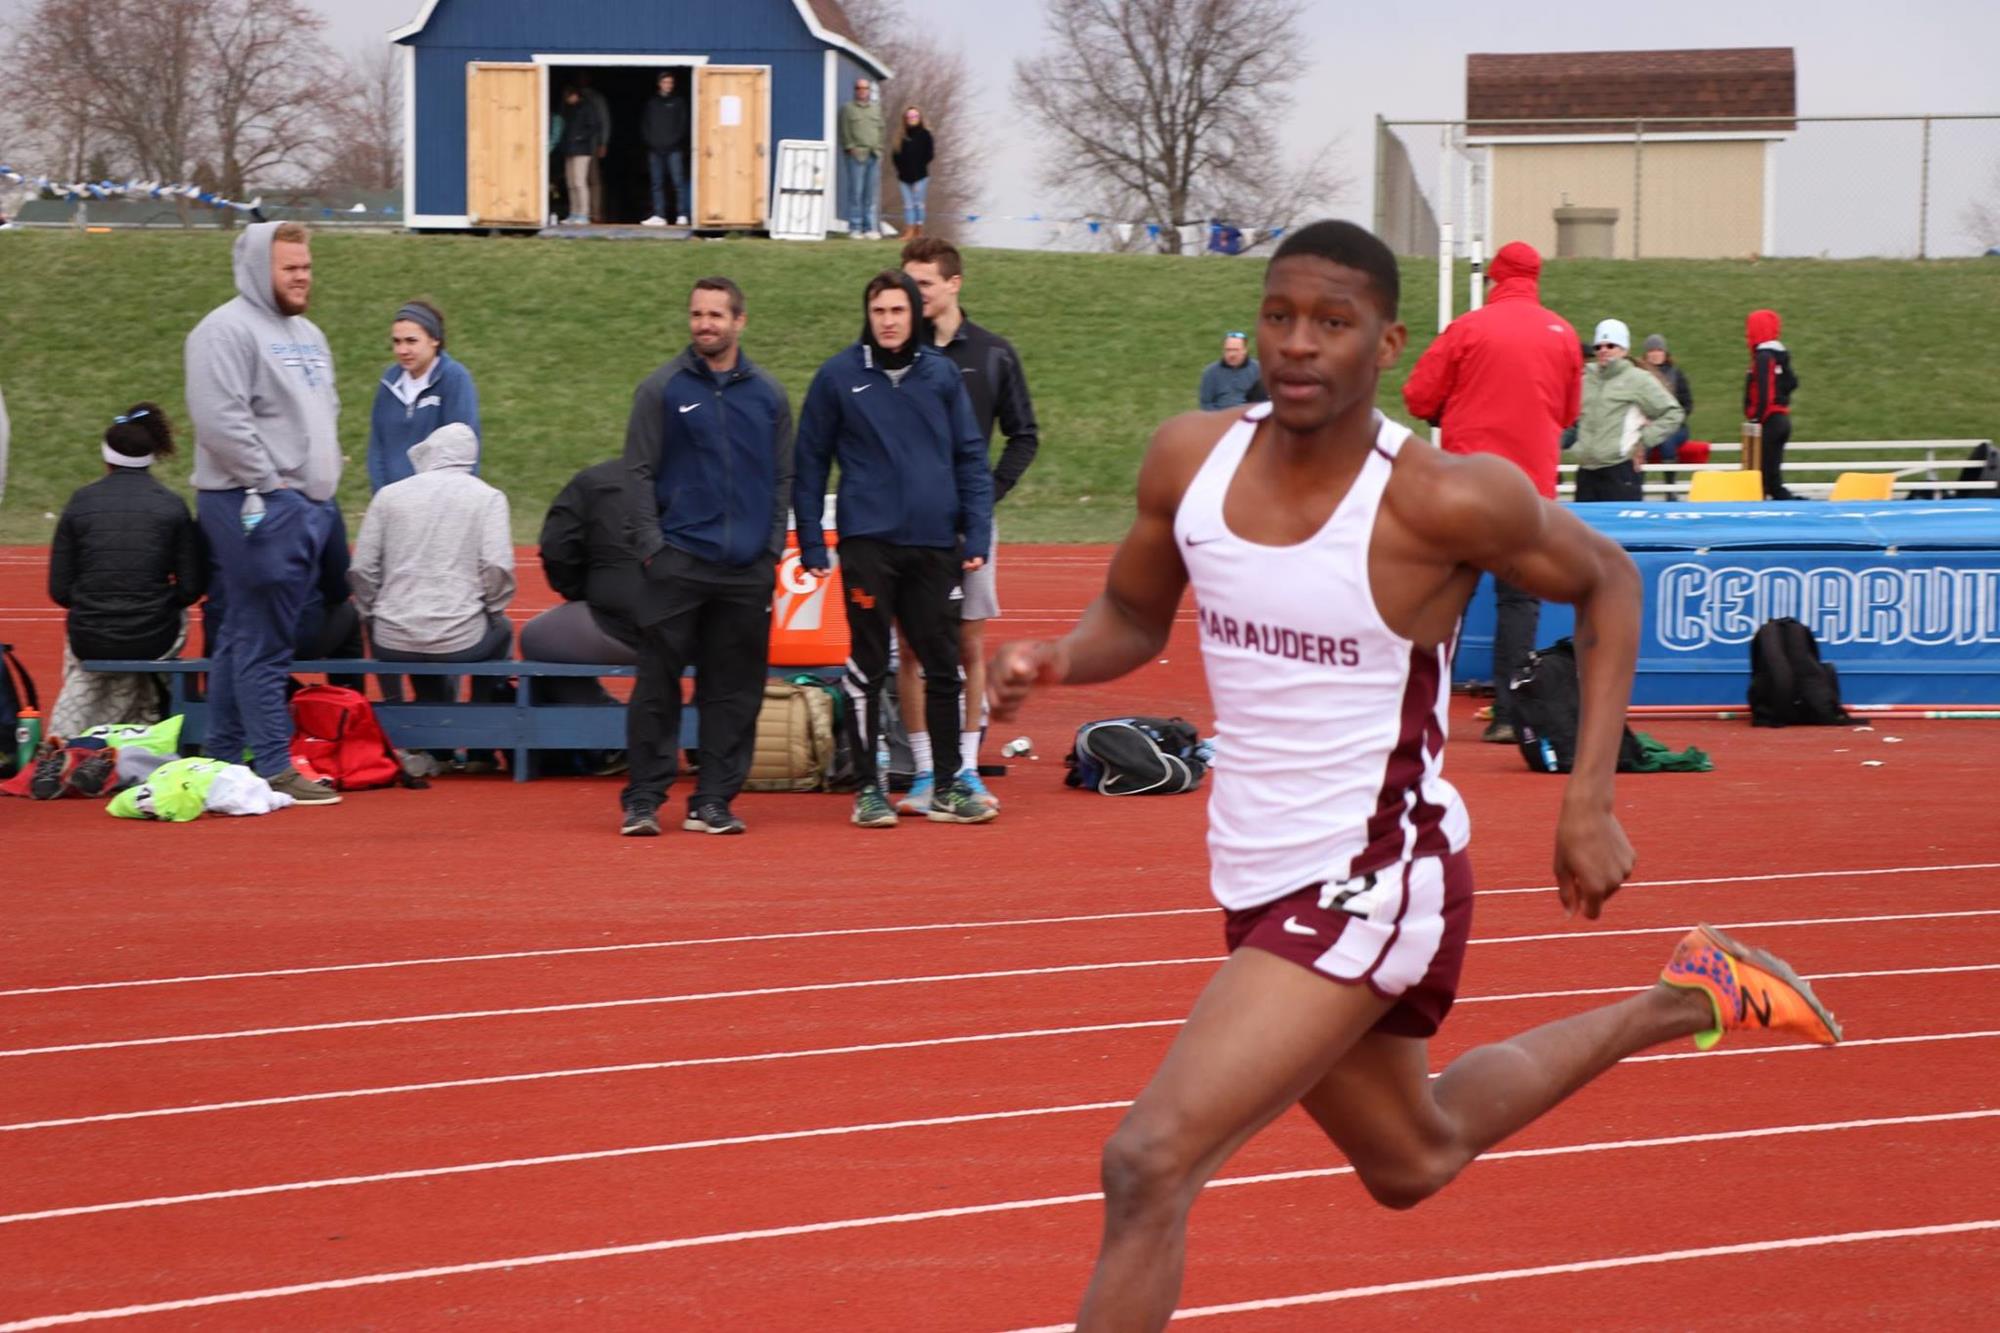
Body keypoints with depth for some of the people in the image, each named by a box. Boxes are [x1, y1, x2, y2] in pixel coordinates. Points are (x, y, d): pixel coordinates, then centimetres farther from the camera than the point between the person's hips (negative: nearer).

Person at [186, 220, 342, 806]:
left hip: (310, 505, 9)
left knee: (241, 640, 12)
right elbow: (221, 419, -19)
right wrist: (267, 483, -17)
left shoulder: (307, 334, 19)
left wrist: (325, 474, 16)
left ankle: (222, 756, 17)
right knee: (262, 643, -7)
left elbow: (327, 409, 30)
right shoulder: (228, 331, -10)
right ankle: (274, 768, -7)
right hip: (256, 509, -9)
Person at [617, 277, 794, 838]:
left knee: (734, 690, 4)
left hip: (749, 568, 3)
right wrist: (652, 544, -6)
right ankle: (643, 800, 1)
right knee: (658, 683, -4)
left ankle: (713, 801, 10)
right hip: (678, 562, -3)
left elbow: (784, 476, 14)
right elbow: (639, 471, 2)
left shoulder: (768, 394, 11)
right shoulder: (662, 389, 3)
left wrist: (773, 546, 4)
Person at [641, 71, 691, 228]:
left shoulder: (679, 101, 6)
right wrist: (649, 140, -2)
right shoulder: (652, 102, 13)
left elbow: (683, 123, 1)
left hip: (673, 149, -3)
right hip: (655, 149, 3)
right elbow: (644, 124, 13)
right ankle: (659, 216, 6)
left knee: (679, 182, -8)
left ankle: (682, 215, -8)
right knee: (657, 184, 4)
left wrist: (675, 140, -11)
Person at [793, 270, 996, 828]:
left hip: (936, 545, 2)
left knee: (943, 666, 6)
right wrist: (811, 543, -1)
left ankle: (947, 786, 15)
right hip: (868, 542, -2)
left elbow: (971, 456, 8)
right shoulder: (838, 376, 1)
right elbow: (810, 462, 4)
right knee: (867, 666, 2)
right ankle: (869, 788, 10)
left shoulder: (942, 374, 6)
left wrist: (977, 531, -1)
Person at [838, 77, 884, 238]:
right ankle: (854, 228, -4)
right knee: (856, 192, -7)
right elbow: (845, 131, 0)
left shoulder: (876, 109, 20)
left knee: (872, 194, 2)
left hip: (874, 156, 4)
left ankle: (869, 228, 5)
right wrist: (851, 148, -10)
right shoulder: (847, 108, 6)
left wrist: (878, 149, 7)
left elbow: (881, 130, 18)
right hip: (856, 154, -4)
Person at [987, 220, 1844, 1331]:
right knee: (1413, 1160, 29)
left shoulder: (1442, 500, -20)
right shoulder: (1191, 461, -4)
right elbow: (1134, 617, 12)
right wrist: (1054, 663, -11)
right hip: (1264, 878, 7)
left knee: (1150, 1164, -18)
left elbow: (1605, 580, -4)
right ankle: (1680, 1003, 47)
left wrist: (1590, 804, -8)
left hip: (1373, 882, -7)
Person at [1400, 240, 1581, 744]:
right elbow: (1569, 411, 15)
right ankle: (1510, 715, 0)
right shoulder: (1562, 333, 4)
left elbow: (1419, 398, -2)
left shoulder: (1468, 328, -5)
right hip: (1533, 483, 2)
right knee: (1520, 597, 4)